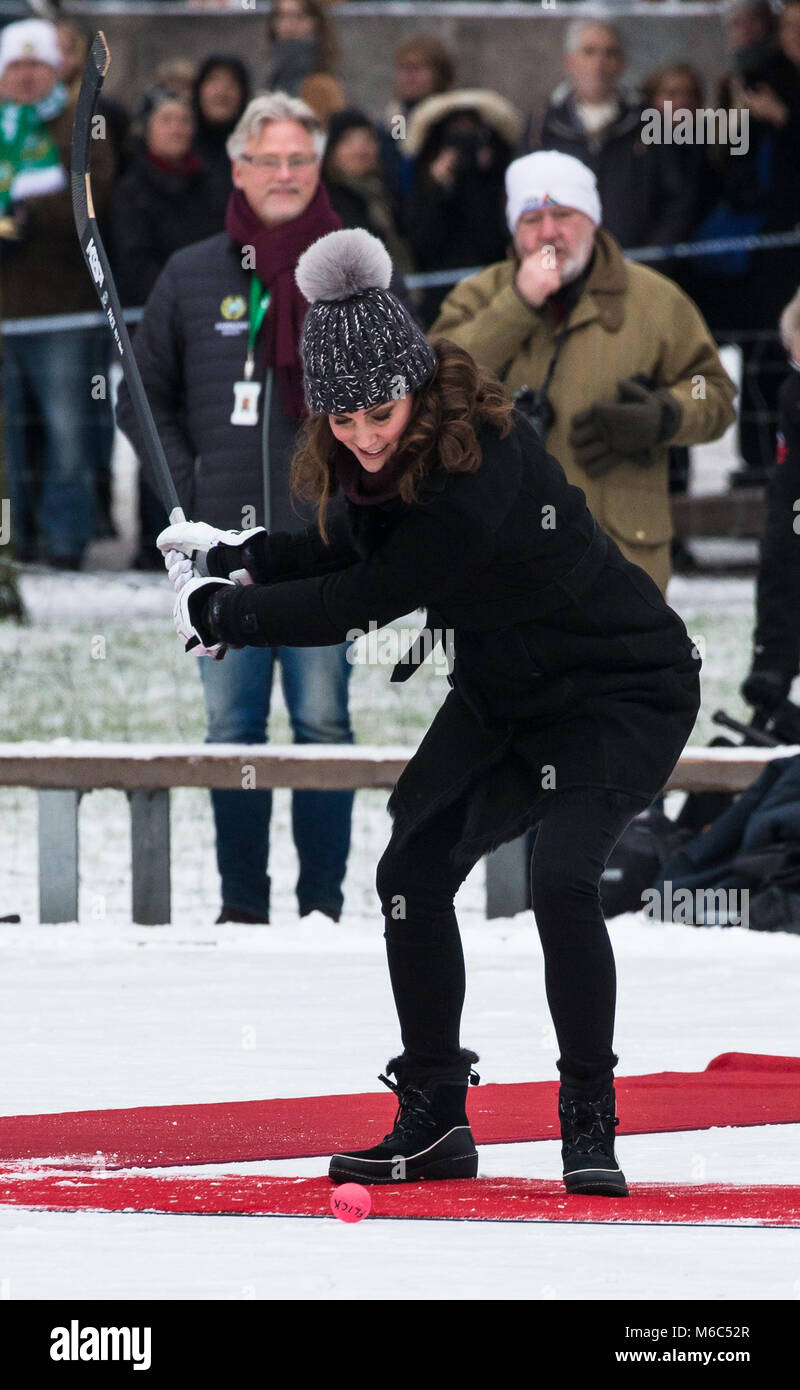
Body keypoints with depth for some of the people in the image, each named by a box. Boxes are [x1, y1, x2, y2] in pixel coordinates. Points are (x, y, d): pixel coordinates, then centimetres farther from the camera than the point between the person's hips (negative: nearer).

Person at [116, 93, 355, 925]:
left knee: (323, 724, -1)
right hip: (226, 546, 2)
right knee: (232, 728, 4)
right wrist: (185, 490, 4)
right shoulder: (191, 278, 8)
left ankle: (323, 902, 3)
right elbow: (144, 396, 15)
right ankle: (241, 903, 8)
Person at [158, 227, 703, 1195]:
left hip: (624, 692, -9)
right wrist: (239, 558, -2)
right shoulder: (391, 456, -8)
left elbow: (361, 603, -30)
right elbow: (359, 554, 11)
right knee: (413, 871, 2)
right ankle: (433, 1122, 14)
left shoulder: (478, 474, -35)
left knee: (561, 881, -25)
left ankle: (590, 1123, -9)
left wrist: (218, 614, -18)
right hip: (506, 696, 9)